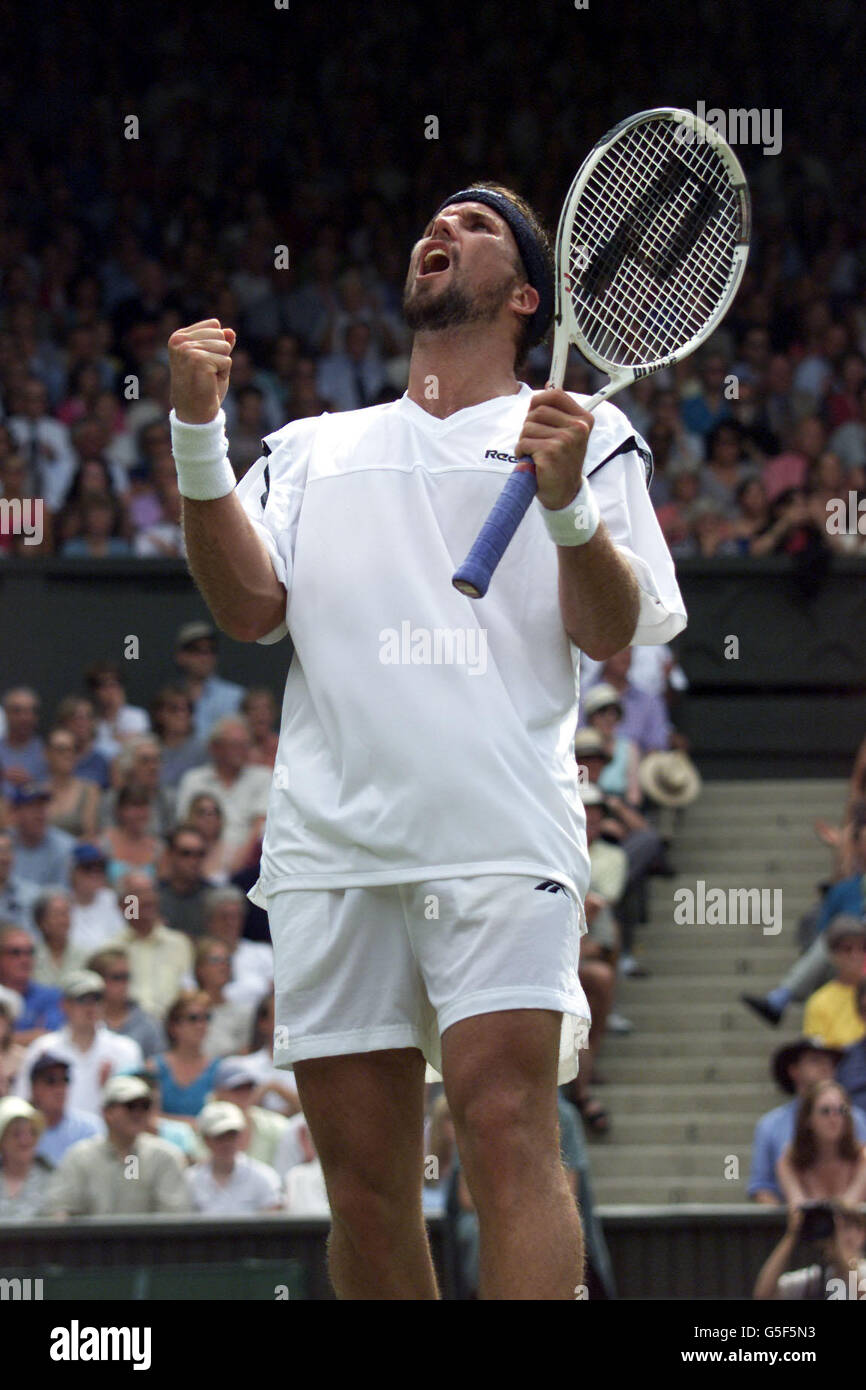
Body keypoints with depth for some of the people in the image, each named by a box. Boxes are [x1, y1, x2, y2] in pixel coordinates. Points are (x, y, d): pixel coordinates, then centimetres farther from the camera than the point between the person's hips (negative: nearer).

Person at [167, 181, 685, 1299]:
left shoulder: (587, 436, 16)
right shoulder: (311, 449, 24)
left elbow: (612, 633, 5)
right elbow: (251, 609, 9)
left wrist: (566, 500, -12)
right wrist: (197, 433, 0)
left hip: (502, 832, -3)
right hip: (330, 840, 3)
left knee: (506, 1129, -19)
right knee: (364, 1182, -1)